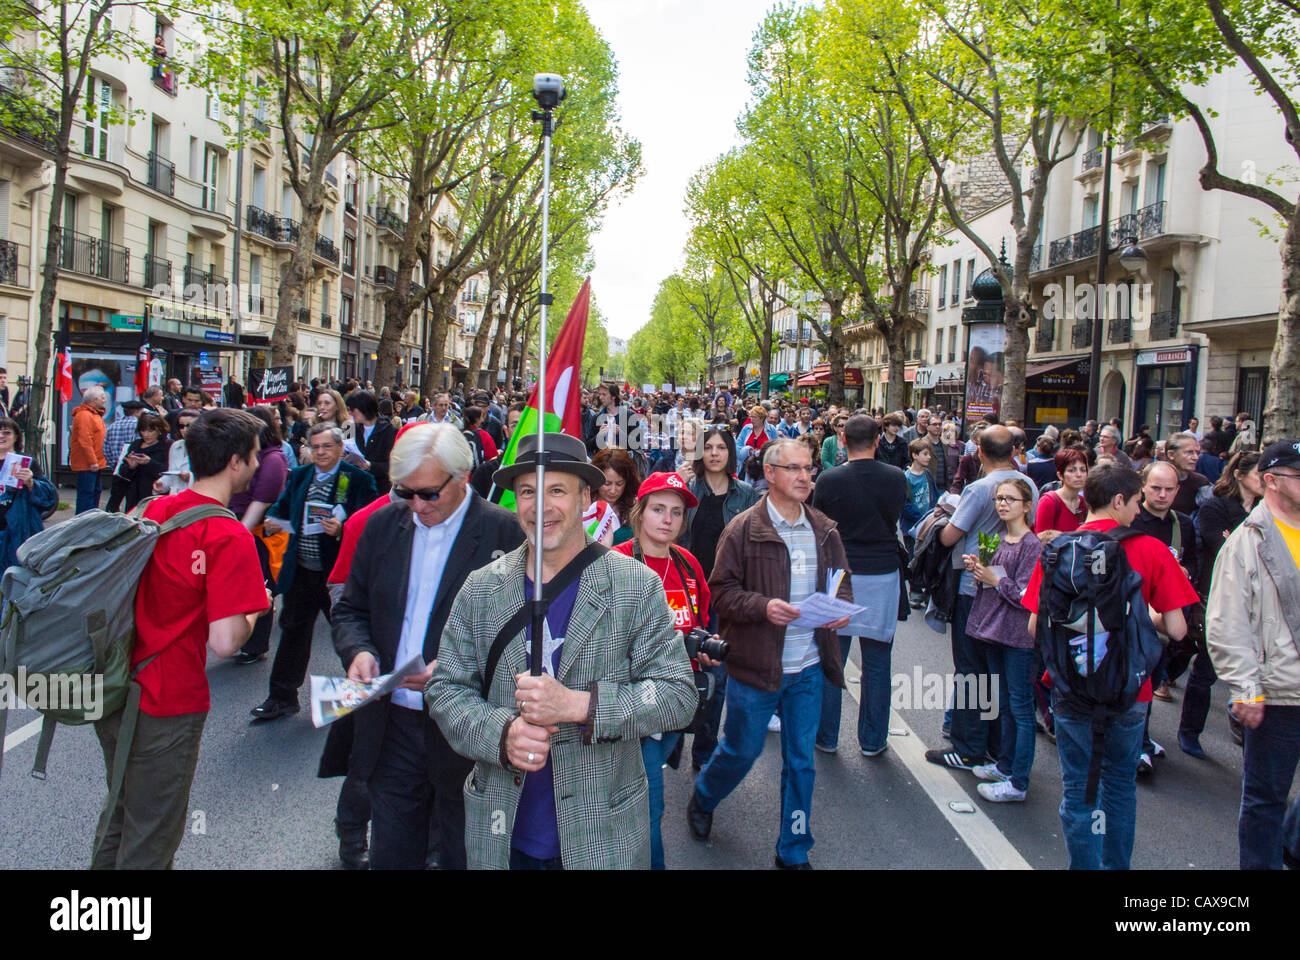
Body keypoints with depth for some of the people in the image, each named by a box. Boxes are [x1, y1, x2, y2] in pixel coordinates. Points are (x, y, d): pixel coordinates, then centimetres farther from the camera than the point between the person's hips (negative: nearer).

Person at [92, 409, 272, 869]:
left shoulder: (153, 509, 1)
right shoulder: (231, 538, -21)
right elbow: (224, 643, -25)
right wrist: (255, 611, -6)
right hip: (166, 707, -7)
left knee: (120, 813, 28)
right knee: (150, 842, 11)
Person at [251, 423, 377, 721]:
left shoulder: (358, 479, -8)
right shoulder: (299, 476, 10)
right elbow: (282, 507, 17)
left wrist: (342, 530, -30)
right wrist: (272, 522, -5)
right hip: (301, 571, 5)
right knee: (293, 630, 11)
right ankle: (282, 697, 22)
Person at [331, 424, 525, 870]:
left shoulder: (505, 531, -10)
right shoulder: (382, 524, 5)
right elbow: (350, 609, 12)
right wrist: (358, 650, -8)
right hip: (392, 725, 4)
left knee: (464, 856, 12)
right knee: (390, 855, 16)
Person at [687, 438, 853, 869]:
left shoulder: (824, 530, 5)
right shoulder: (744, 529, -10)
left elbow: (842, 583, 14)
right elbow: (722, 591, -10)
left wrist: (841, 608, -7)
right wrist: (762, 606, -25)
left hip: (808, 667, 4)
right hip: (756, 665, -4)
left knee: (801, 762, 12)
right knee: (741, 750, 12)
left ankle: (793, 853, 28)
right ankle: (701, 800, 44)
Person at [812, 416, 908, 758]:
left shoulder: (829, 480, -10)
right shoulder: (896, 478, -5)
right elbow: (898, 520, 9)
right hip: (883, 574, 1)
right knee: (877, 663, 10)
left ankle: (826, 736, 16)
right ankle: (872, 740, 18)